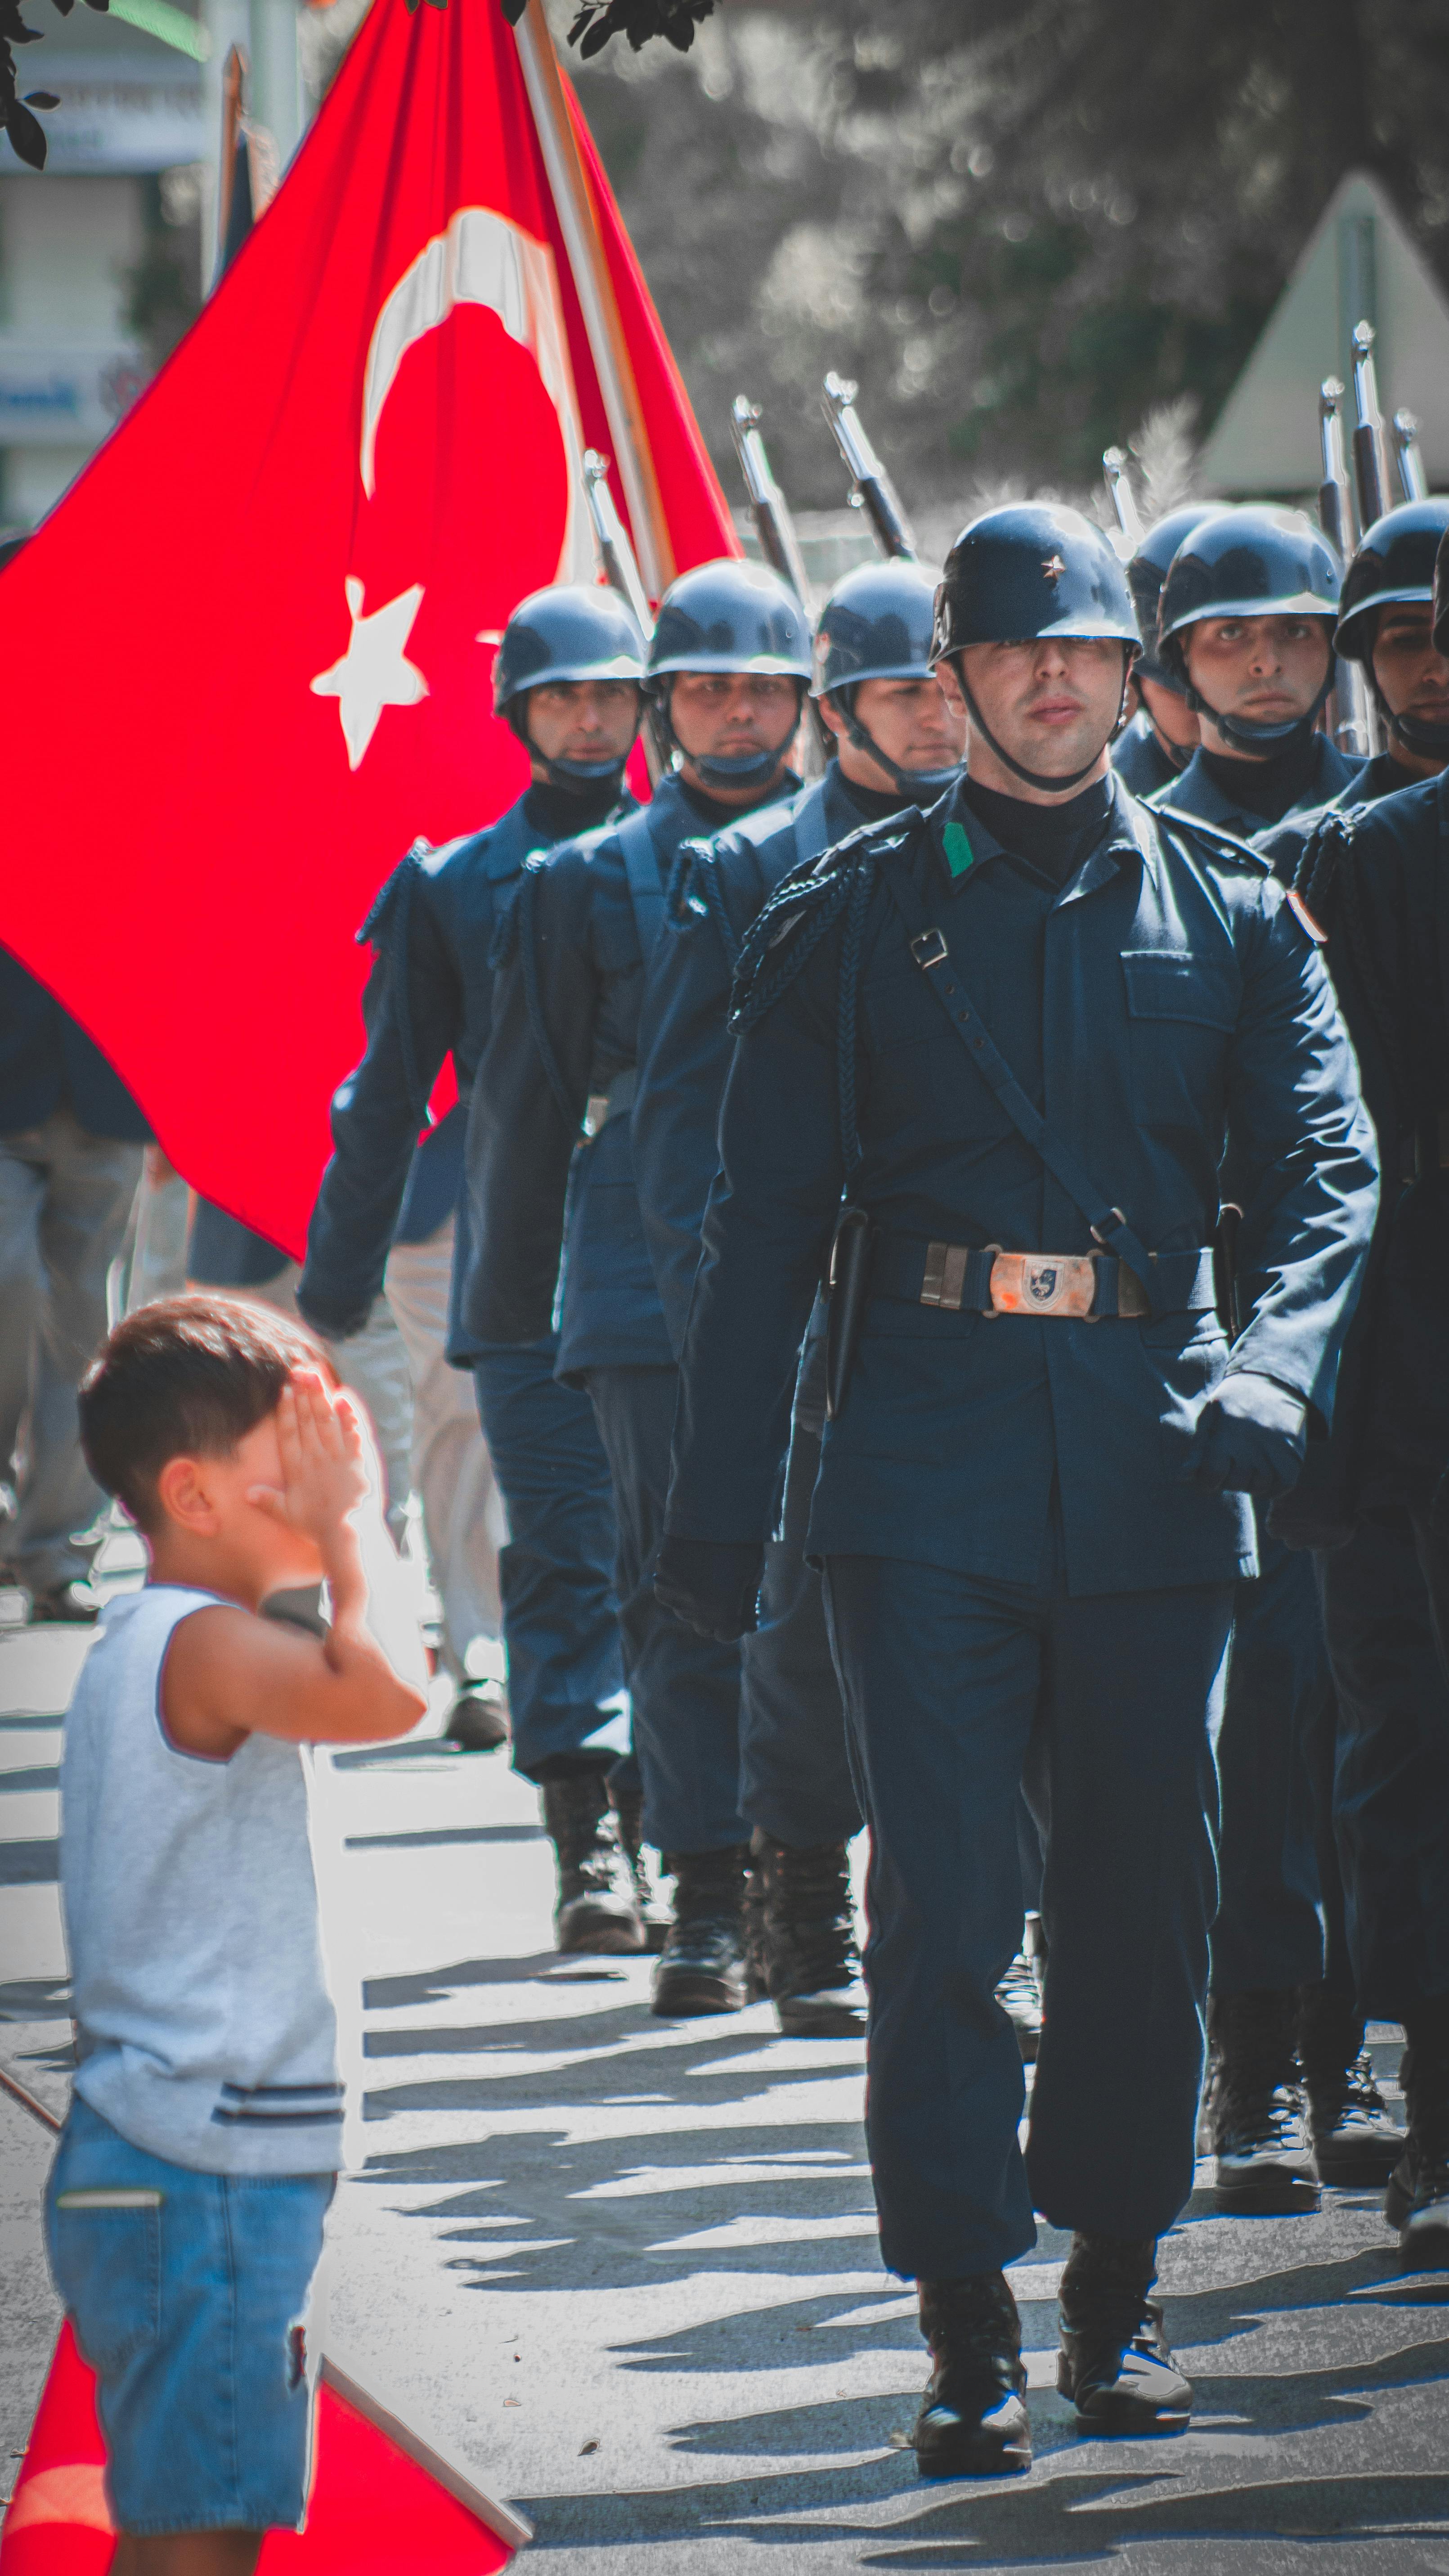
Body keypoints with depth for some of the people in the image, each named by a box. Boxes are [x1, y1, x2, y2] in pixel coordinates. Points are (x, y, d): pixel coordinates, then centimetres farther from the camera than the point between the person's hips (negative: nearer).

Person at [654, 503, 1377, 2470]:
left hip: (1152, 1466, 1)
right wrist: (720, 1496, 3)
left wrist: (1274, 1370, -17)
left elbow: (1326, 1168, 2)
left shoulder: (1231, 913, 10)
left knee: (1146, 1890, 6)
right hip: (929, 1470, -1)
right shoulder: (853, 917, 9)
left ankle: (1116, 2292, 19)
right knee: (945, 1897, -8)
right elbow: (768, 1218, 8)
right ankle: (968, 2329, -5)